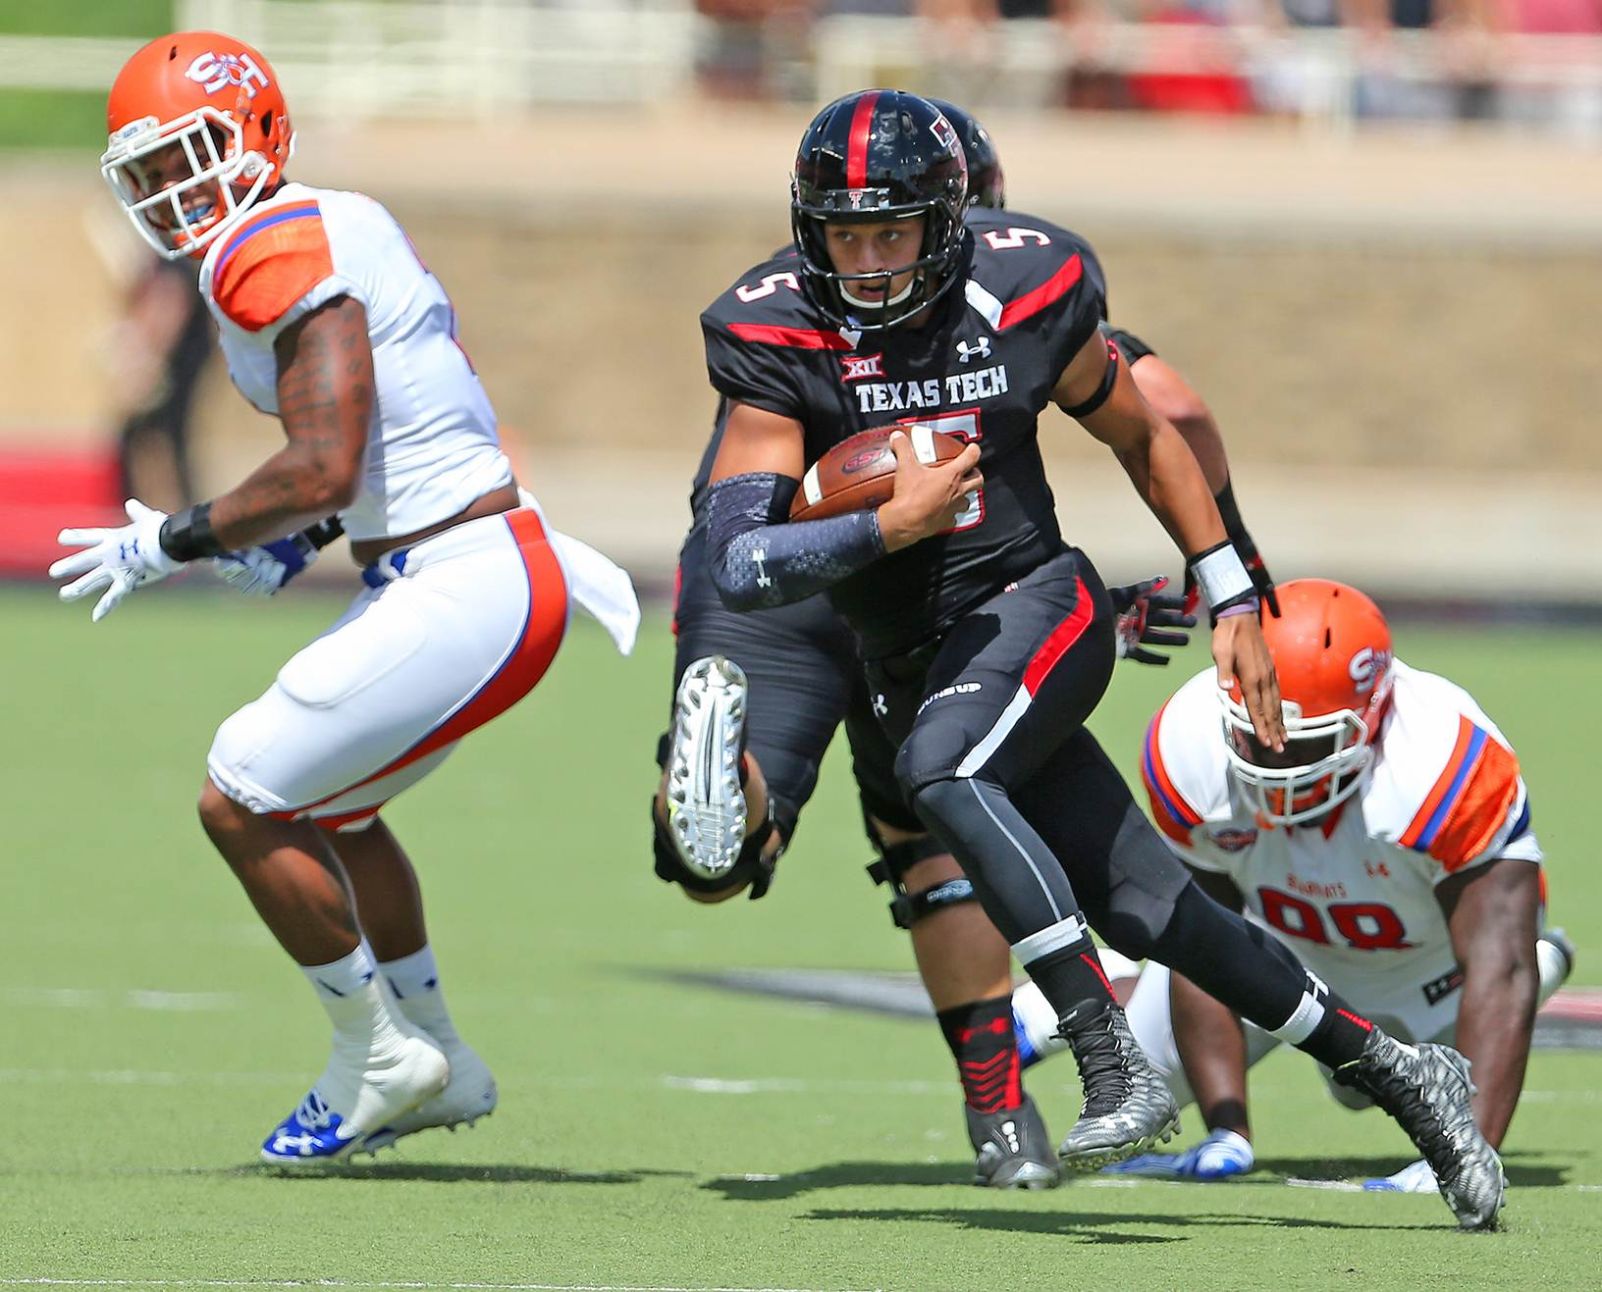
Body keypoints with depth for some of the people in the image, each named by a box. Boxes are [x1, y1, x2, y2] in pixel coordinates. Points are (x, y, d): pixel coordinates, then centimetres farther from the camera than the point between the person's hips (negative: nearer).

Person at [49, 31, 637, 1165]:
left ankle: (378, 1056, 11)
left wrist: (172, 541, -13)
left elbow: (323, 468, -24)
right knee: (324, 806, 27)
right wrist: (304, 536, 13)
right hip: (495, 571, 10)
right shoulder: (346, 226, 14)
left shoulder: (279, 256, -17)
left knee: (241, 806, -3)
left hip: (464, 597, -10)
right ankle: (438, 1066, 36)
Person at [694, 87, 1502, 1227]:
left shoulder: (1020, 291, -8)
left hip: (1038, 608, -2)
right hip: (918, 662, 2)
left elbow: (1144, 438, 9)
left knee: (940, 770, -33)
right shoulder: (779, 338, -10)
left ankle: (1118, 1070, -32)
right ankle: (1394, 1070, 16)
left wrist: (1232, 601, 10)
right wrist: (889, 525, -29)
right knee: (1144, 909, 1)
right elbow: (738, 566, -15)